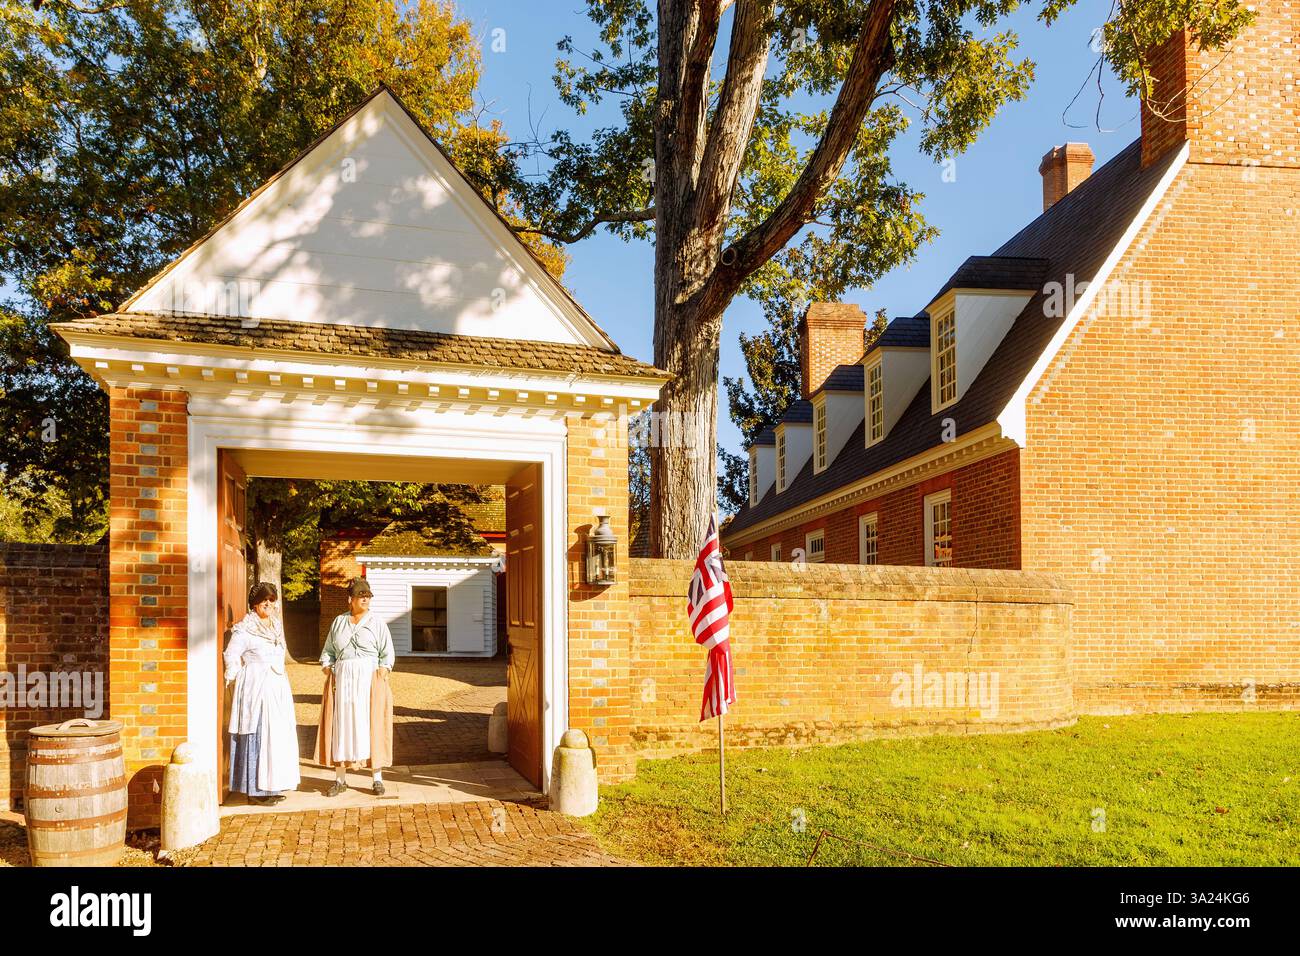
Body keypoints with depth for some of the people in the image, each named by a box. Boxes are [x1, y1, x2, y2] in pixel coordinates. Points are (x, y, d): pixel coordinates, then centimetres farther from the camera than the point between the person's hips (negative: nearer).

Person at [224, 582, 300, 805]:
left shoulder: (276, 625, 13)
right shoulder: (244, 629, -10)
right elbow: (231, 656, -10)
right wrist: (240, 680, -6)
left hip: (278, 687, 8)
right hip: (256, 688, -8)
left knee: (279, 734, 9)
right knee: (258, 735, -6)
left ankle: (272, 786, 18)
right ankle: (256, 790, 1)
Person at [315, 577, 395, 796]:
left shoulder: (377, 624, 4)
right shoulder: (338, 622, 12)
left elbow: (387, 653, 3)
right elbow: (328, 650, 16)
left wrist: (383, 670, -12)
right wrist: (327, 667, 0)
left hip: (369, 679, -2)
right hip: (341, 679, 2)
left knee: (371, 726, -3)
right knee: (341, 726, 4)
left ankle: (377, 778, 4)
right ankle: (340, 779, 14)